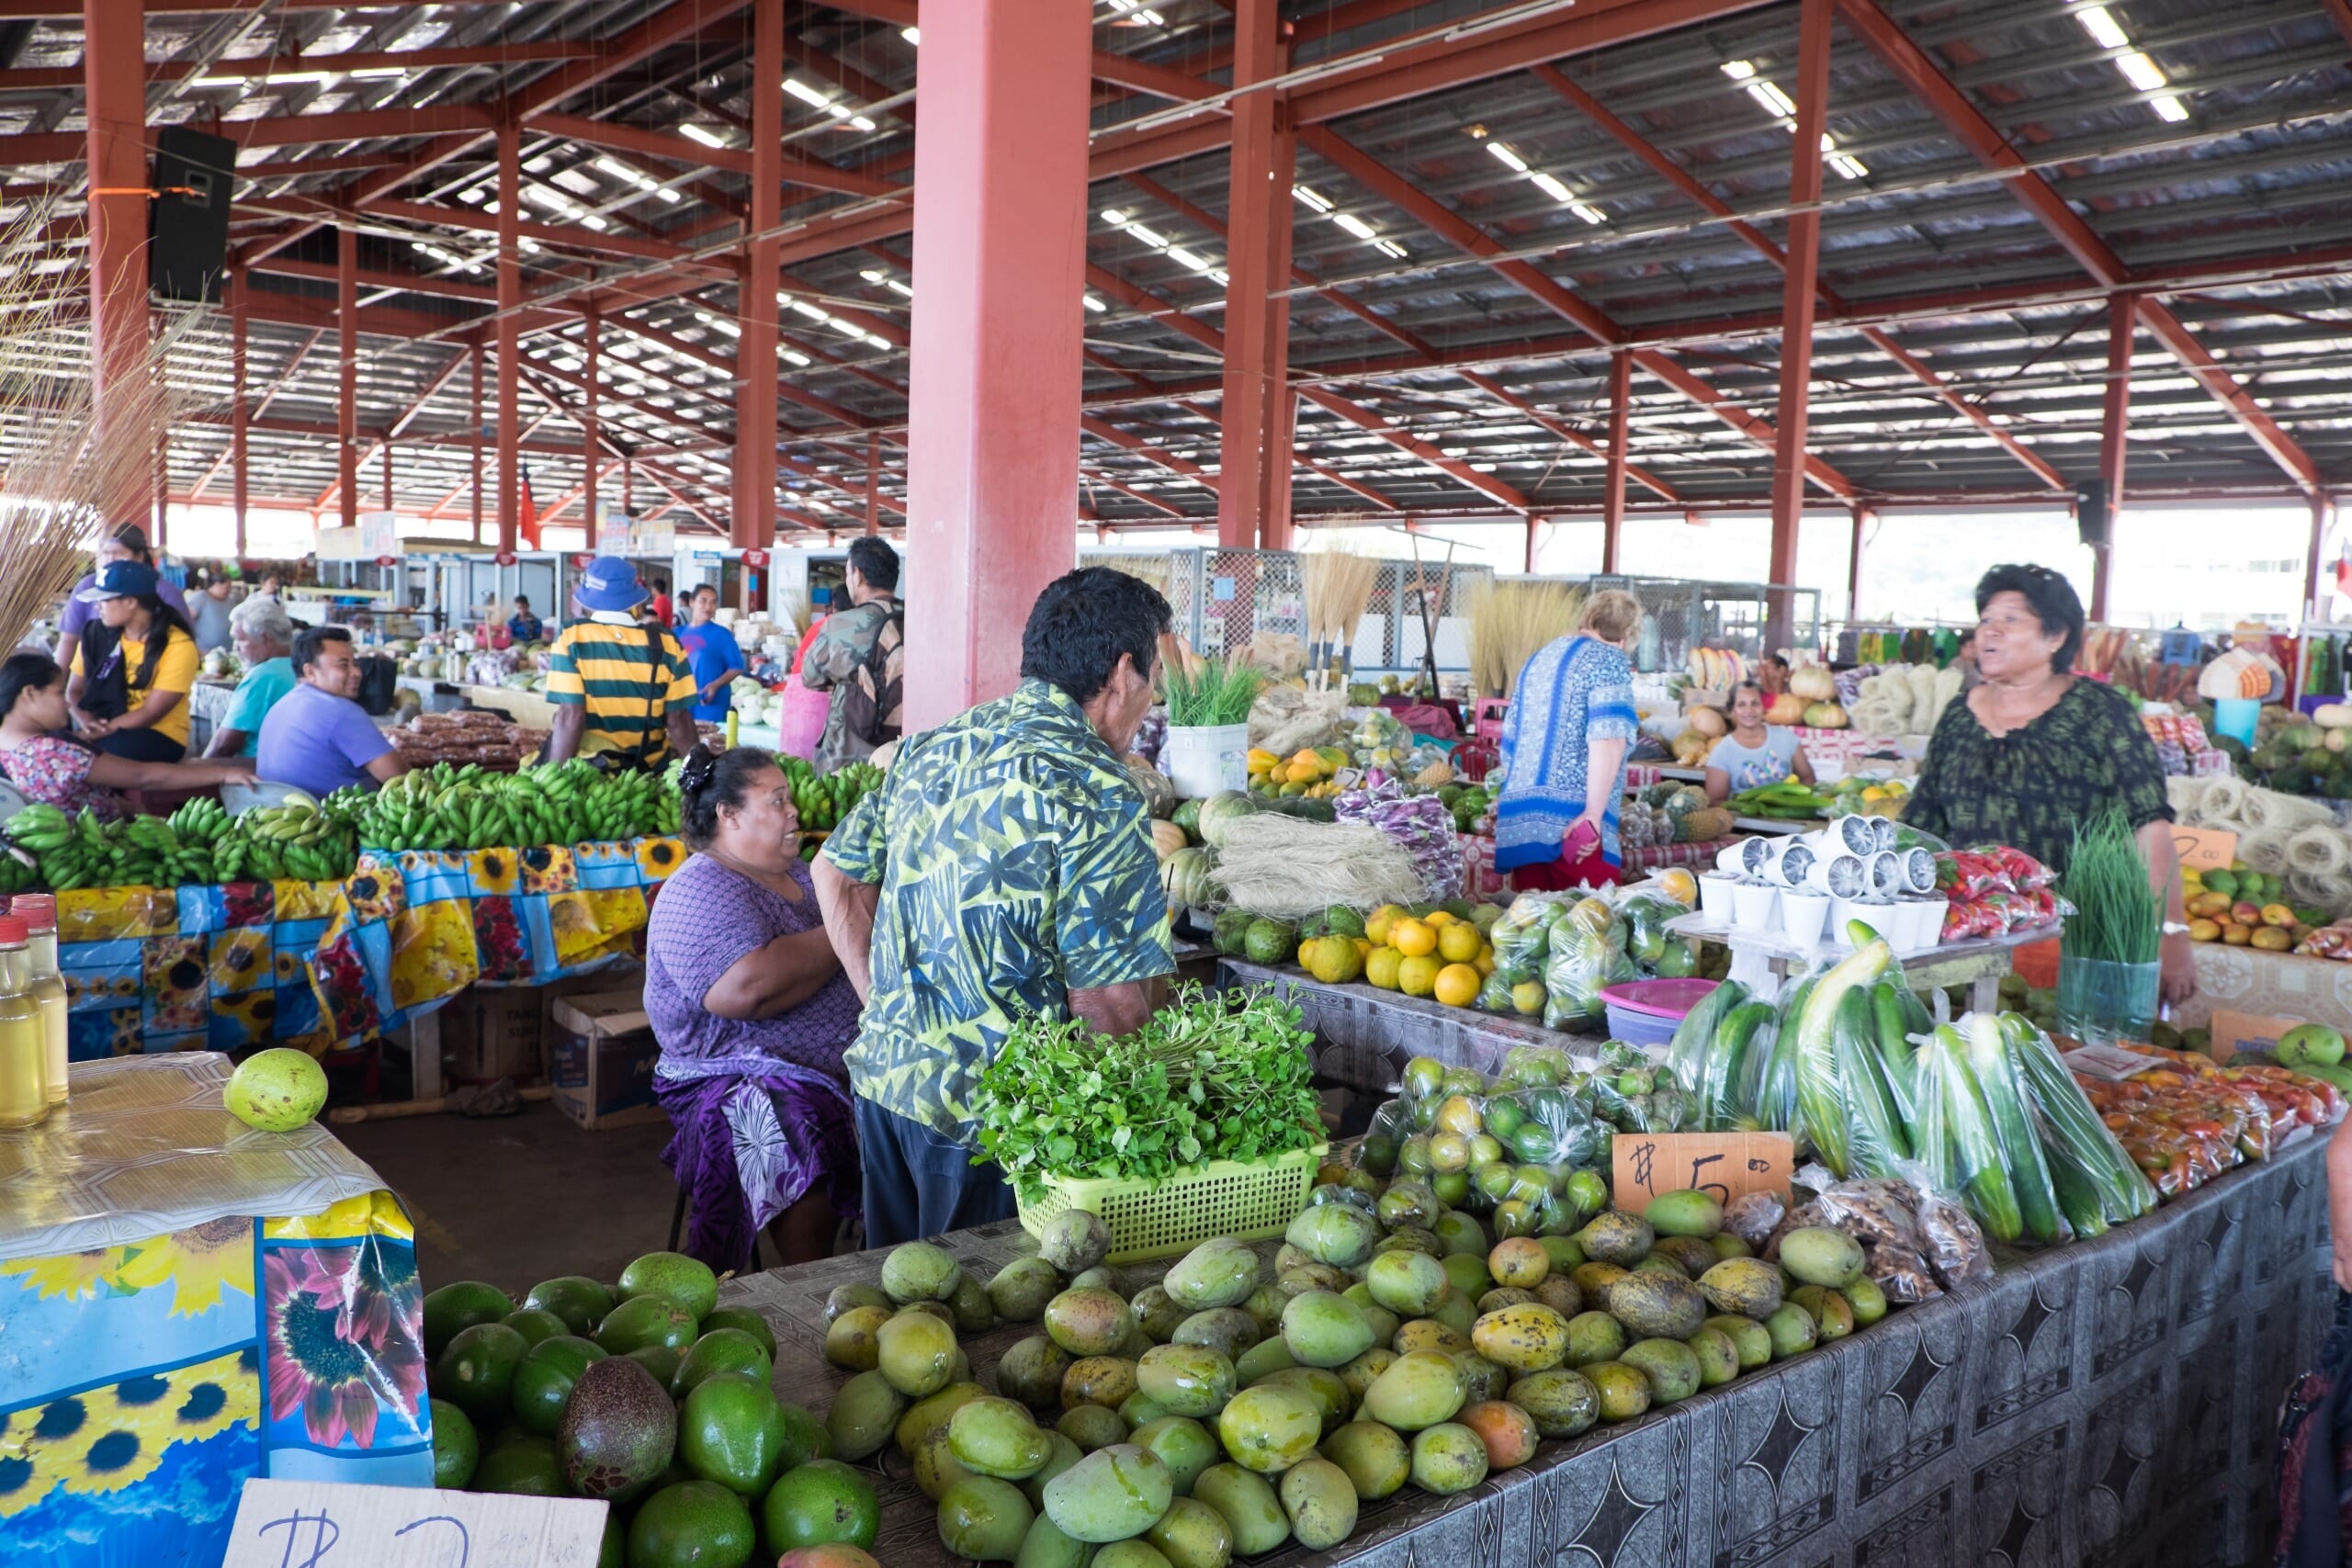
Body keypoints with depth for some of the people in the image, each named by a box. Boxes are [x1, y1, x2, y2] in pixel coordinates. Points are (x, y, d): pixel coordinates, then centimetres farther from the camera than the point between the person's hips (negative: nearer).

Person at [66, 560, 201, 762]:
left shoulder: (178, 645, -10)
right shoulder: (96, 634, 6)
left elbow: (151, 712, -12)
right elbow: (74, 690, 8)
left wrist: (100, 732, -20)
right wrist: (86, 722, -12)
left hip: (157, 737, -4)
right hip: (102, 732, 4)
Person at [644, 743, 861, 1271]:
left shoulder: (796, 874, 20)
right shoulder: (700, 891, -7)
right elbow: (746, 988, -25)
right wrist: (841, 937, -12)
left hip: (848, 1064, 8)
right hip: (739, 1079, -7)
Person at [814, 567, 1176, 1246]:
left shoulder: (929, 749, 6)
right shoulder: (1094, 791, -17)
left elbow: (836, 871, 14)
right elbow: (1104, 997, -20)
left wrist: (890, 1011, 15)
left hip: (883, 1076, 7)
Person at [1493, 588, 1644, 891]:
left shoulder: (1540, 657, 23)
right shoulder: (1609, 660, 1)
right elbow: (1608, 738, -15)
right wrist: (1593, 814, -19)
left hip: (1517, 822, 7)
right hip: (1571, 818, -7)